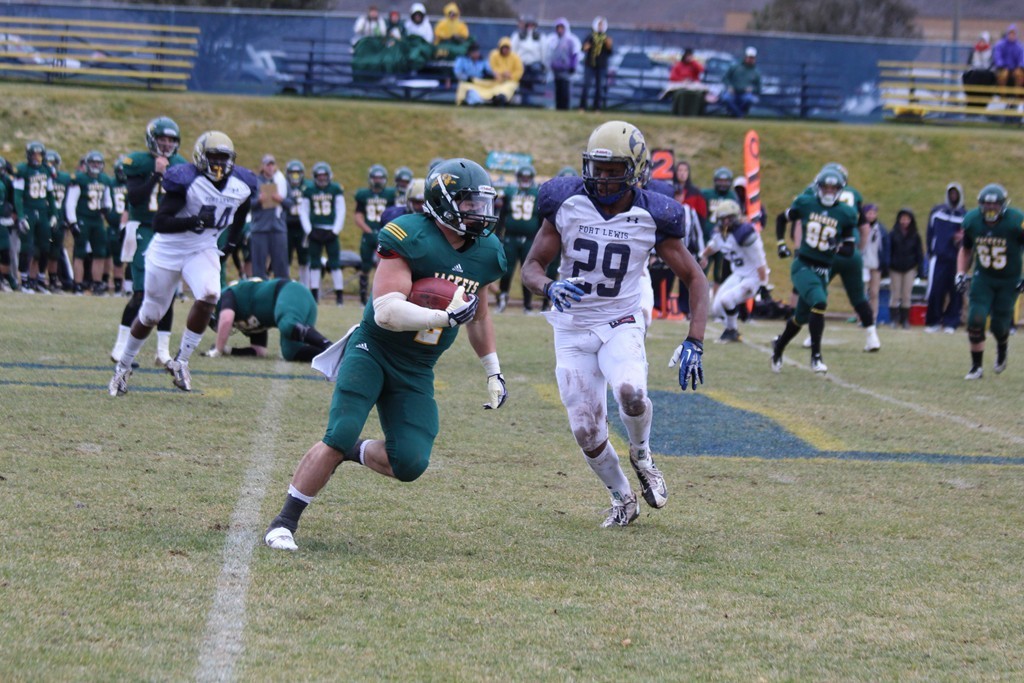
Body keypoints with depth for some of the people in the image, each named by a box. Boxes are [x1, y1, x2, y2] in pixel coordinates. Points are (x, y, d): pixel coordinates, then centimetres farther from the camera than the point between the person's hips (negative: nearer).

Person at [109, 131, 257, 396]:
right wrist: (193, 221, -38)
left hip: (203, 250, 4)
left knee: (208, 296, -25)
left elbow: (241, 209, 20)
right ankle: (124, 366, 31)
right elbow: (159, 222, -27)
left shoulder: (241, 185, -6)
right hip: (167, 251, -3)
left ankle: (181, 361, -10)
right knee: (150, 314, 8)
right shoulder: (186, 181, -22)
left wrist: (233, 241, 22)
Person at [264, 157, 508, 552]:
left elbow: (478, 317, 21)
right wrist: (444, 317, -36)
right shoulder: (410, 239, -19)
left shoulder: (484, 254, 3)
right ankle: (284, 523, -6)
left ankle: (353, 452, 23)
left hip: (417, 372, 6)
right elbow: (387, 312, -28)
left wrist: (493, 374, 21)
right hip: (373, 352, -6)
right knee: (339, 437, -19)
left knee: (410, 464, -8)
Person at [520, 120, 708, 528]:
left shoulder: (651, 218, -10)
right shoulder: (567, 204, -8)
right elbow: (532, 266, -2)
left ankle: (641, 454, 3)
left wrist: (694, 342, -13)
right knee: (587, 433, -2)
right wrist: (550, 287, -27)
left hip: (621, 324, -2)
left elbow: (694, 278, -1)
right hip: (572, 329, 2)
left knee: (631, 394, -32)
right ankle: (622, 498, 27)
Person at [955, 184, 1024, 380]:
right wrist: (961, 273, -2)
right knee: (975, 320, -12)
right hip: (983, 278, 2)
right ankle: (976, 367, 2)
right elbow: (966, 250, 9)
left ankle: (1002, 351, 39)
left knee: (999, 325, 2)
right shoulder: (972, 221, -9)